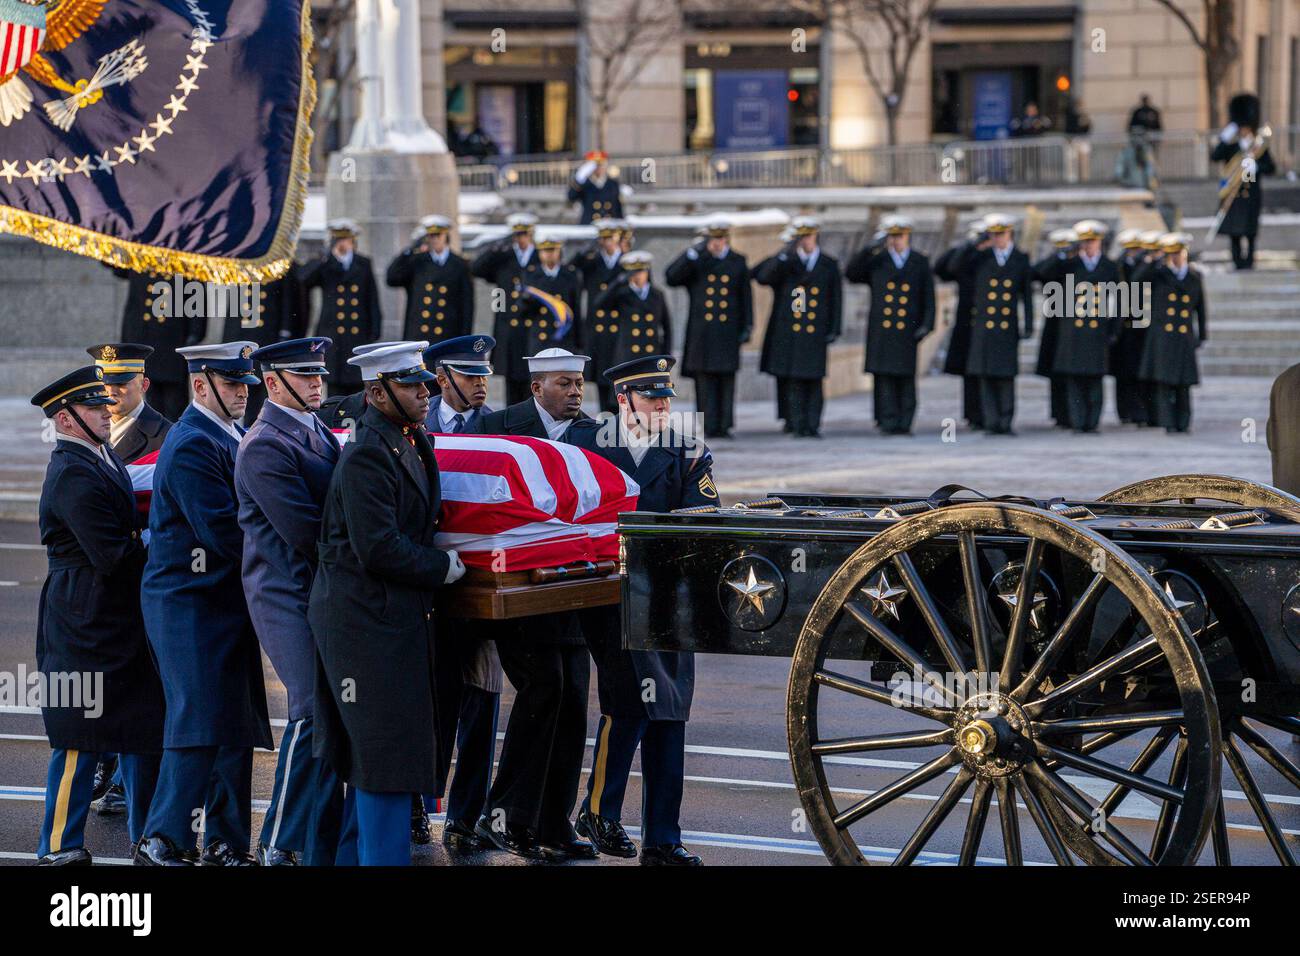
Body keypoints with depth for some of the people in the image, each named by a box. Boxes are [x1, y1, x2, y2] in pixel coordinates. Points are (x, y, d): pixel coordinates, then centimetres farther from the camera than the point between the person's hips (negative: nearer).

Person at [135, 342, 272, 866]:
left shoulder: (232, 436, 16)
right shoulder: (191, 444, -15)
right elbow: (222, 530, -21)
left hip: (226, 602, 9)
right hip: (190, 605, -9)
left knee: (236, 726, 9)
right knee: (199, 722, -10)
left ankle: (225, 842, 14)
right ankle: (162, 842, -4)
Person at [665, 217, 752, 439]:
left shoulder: (738, 262, 10)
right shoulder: (695, 261, 6)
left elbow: (746, 296, 11)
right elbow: (671, 277, -7)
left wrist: (747, 326, 5)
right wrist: (693, 253, -14)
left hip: (728, 330, 1)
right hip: (702, 332, -1)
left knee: (727, 378, -1)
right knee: (705, 378, -3)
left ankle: (724, 424, 3)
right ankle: (709, 426, 0)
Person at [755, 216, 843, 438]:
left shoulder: (829, 266, 9)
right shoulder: (783, 263, 8)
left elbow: (836, 300, 9)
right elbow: (763, 277, -9)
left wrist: (833, 330, 2)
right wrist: (787, 253, -16)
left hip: (815, 336, 0)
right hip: (787, 334, 0)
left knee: (813, 382, 0)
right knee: (792, 381, -4)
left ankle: (812, 425, 3)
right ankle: (796, 425, -1)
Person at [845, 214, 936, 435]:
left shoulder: (920, 263, 9)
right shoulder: (876, 261, 10)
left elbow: (928, 298, 7)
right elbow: (851, 274, 2)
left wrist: (927, 324, -5)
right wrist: (869, 250, -6)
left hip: (908, 332, 0)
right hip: (881, 331, 0)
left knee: (906, 379, 0)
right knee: (885, 377, -5)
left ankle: (904, 423, 5)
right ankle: (889, 423, -4)